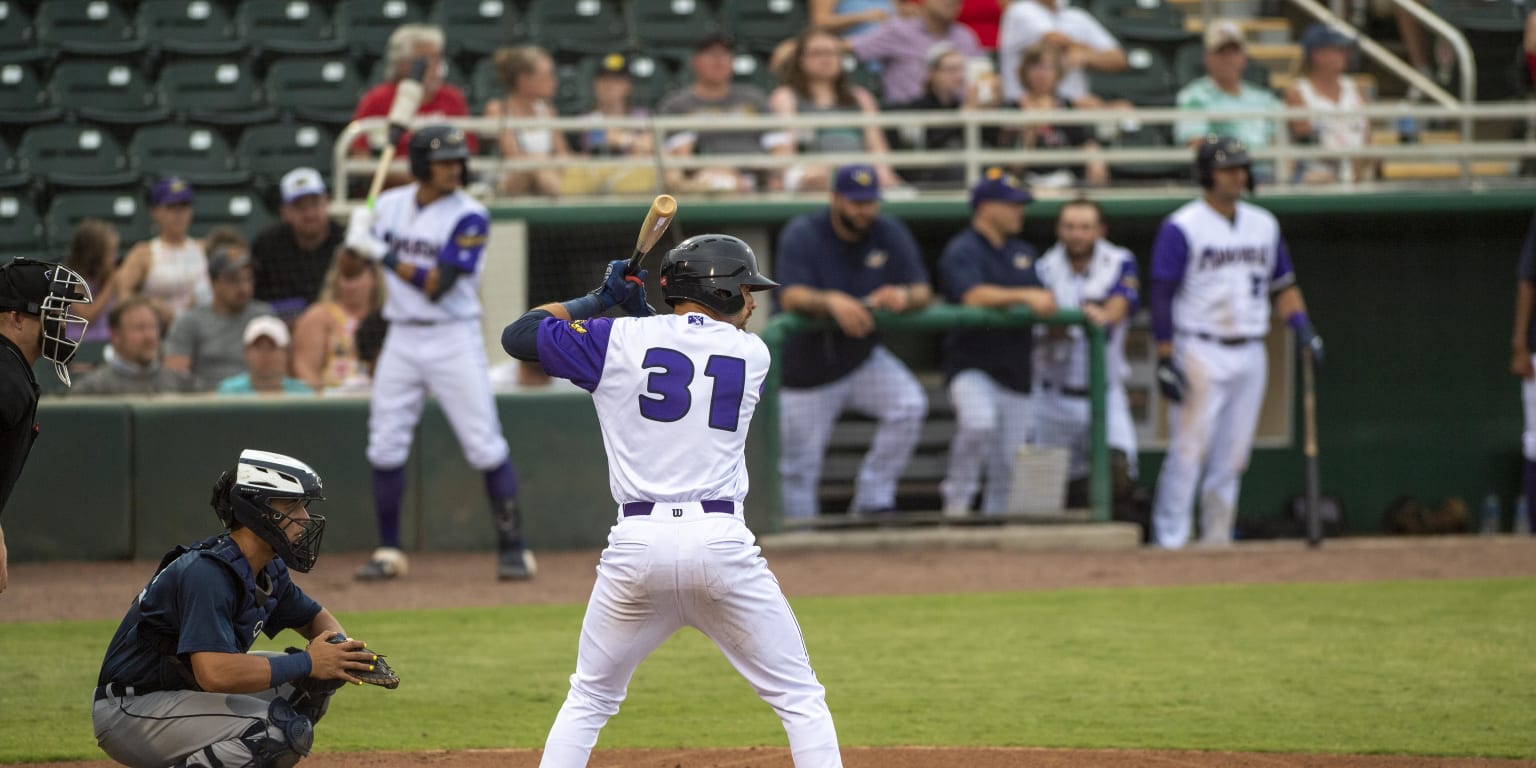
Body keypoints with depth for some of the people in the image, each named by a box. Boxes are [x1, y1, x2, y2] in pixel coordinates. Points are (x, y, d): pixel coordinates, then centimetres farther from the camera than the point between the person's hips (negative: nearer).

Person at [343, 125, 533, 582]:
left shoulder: (469, 217, -11)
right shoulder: (391, 205, 4)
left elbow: (437, 286, -20)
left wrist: (381, 251, -21)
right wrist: (357, 235, -7)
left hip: (453, 341, -4)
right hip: (401, 338, 4)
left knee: (486, 448, -6)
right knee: (385, 448, 4)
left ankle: (513, 548, 1)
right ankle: (389, 552, 15)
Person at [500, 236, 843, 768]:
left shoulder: (617, 340, 6)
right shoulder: (752, 354, 10)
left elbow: (518, 335, 12)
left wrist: (596, 301, 21)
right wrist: (639, 309, 24)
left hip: (636, 544, 1)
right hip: (721, 542, -1)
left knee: (588, 700, 17)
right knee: (801, 700, 8)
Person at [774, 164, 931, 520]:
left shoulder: (891, 234, -5)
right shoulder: (801, 235, -17)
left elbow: (923, 291, -9)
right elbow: (791, 297, -32)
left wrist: (905, 296, -34)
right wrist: (831, 301, -53)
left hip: (862, 357, 3)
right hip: (807, 367, -3)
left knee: (910, 405, -22)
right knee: (799, 469, 2)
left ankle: (872, 501, -11)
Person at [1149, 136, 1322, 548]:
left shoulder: (1263, 224, 12)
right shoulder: (1181, 228, -7)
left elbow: (1283, 284, 19)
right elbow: (1162, 297, -9)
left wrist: (1302, 328, 2)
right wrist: (1166, 359, -15)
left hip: (1250, 355, 6)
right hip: (1201, 354, -6)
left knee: (1231, 459, 8)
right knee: (1188, 452, -10)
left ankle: (1217, 541, 14)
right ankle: (1169, 542, -9)